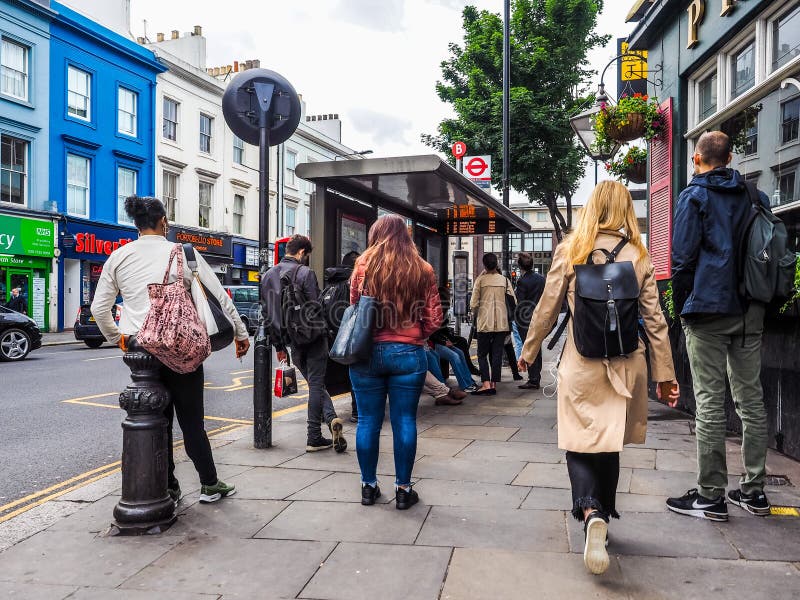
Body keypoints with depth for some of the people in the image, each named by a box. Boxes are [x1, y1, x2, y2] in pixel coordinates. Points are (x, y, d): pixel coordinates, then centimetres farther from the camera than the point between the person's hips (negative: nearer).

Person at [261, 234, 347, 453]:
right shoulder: (305, 273, -11)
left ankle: (330, 418, 2)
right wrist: (325, 334, 0)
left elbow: (268, 313, 12)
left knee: (315, 383, 16)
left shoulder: (268, 276, 10)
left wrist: (279, 345, 16)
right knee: (316, 384, 2)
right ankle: (314, 438, 0)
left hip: (292, 341, 6)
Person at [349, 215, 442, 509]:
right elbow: (434, 318, -1)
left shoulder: (363, 265, -3)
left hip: (367, 352, 0)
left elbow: (353, 307, 2)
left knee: (368, 420, 10)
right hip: (408, 353, 0)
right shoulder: (422, 270, -1)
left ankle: (368, 485, 21)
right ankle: (403, 490, 15)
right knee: (405, 421, 7)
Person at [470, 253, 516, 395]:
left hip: (485, 323, -3)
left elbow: (473, 304, -5)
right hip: (502, 323, 3)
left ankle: (486, 384, -9)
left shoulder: (480, 280, -3)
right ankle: (493, 384, 8)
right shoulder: (504, 280, 5)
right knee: (497, 354, 8)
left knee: (482, 354, 4)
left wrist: (475, 315, 15)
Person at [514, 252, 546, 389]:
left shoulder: (522, 281, -17)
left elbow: (520, 303, -16)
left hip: (526, 321, -7)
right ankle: (536, 379, 21)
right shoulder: (541, 278, 5)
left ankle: (533, 380, -1)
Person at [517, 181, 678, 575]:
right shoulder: (639, 255, 2)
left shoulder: (569, 250, -4)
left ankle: (591, 513, -20)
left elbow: (547, 308, -1)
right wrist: (666, 373, 8)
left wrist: (528, 351, 12)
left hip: (581, 364, -3)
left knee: (579, 445, 4)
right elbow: (654, 318, 2)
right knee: (610, 445, 18)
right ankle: (604, 515, 32)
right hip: (626, 365, 3)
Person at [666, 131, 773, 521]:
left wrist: (680, 307, 1)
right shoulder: (755, 197, 13)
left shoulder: (694, 196, -4)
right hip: (751, 312, 6)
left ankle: (710, 496, 2)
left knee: (710, 403, -3)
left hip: (708, 310, -6)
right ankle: (753, 491, 19)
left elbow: (683, 257, -10)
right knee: (751, 398, 11)